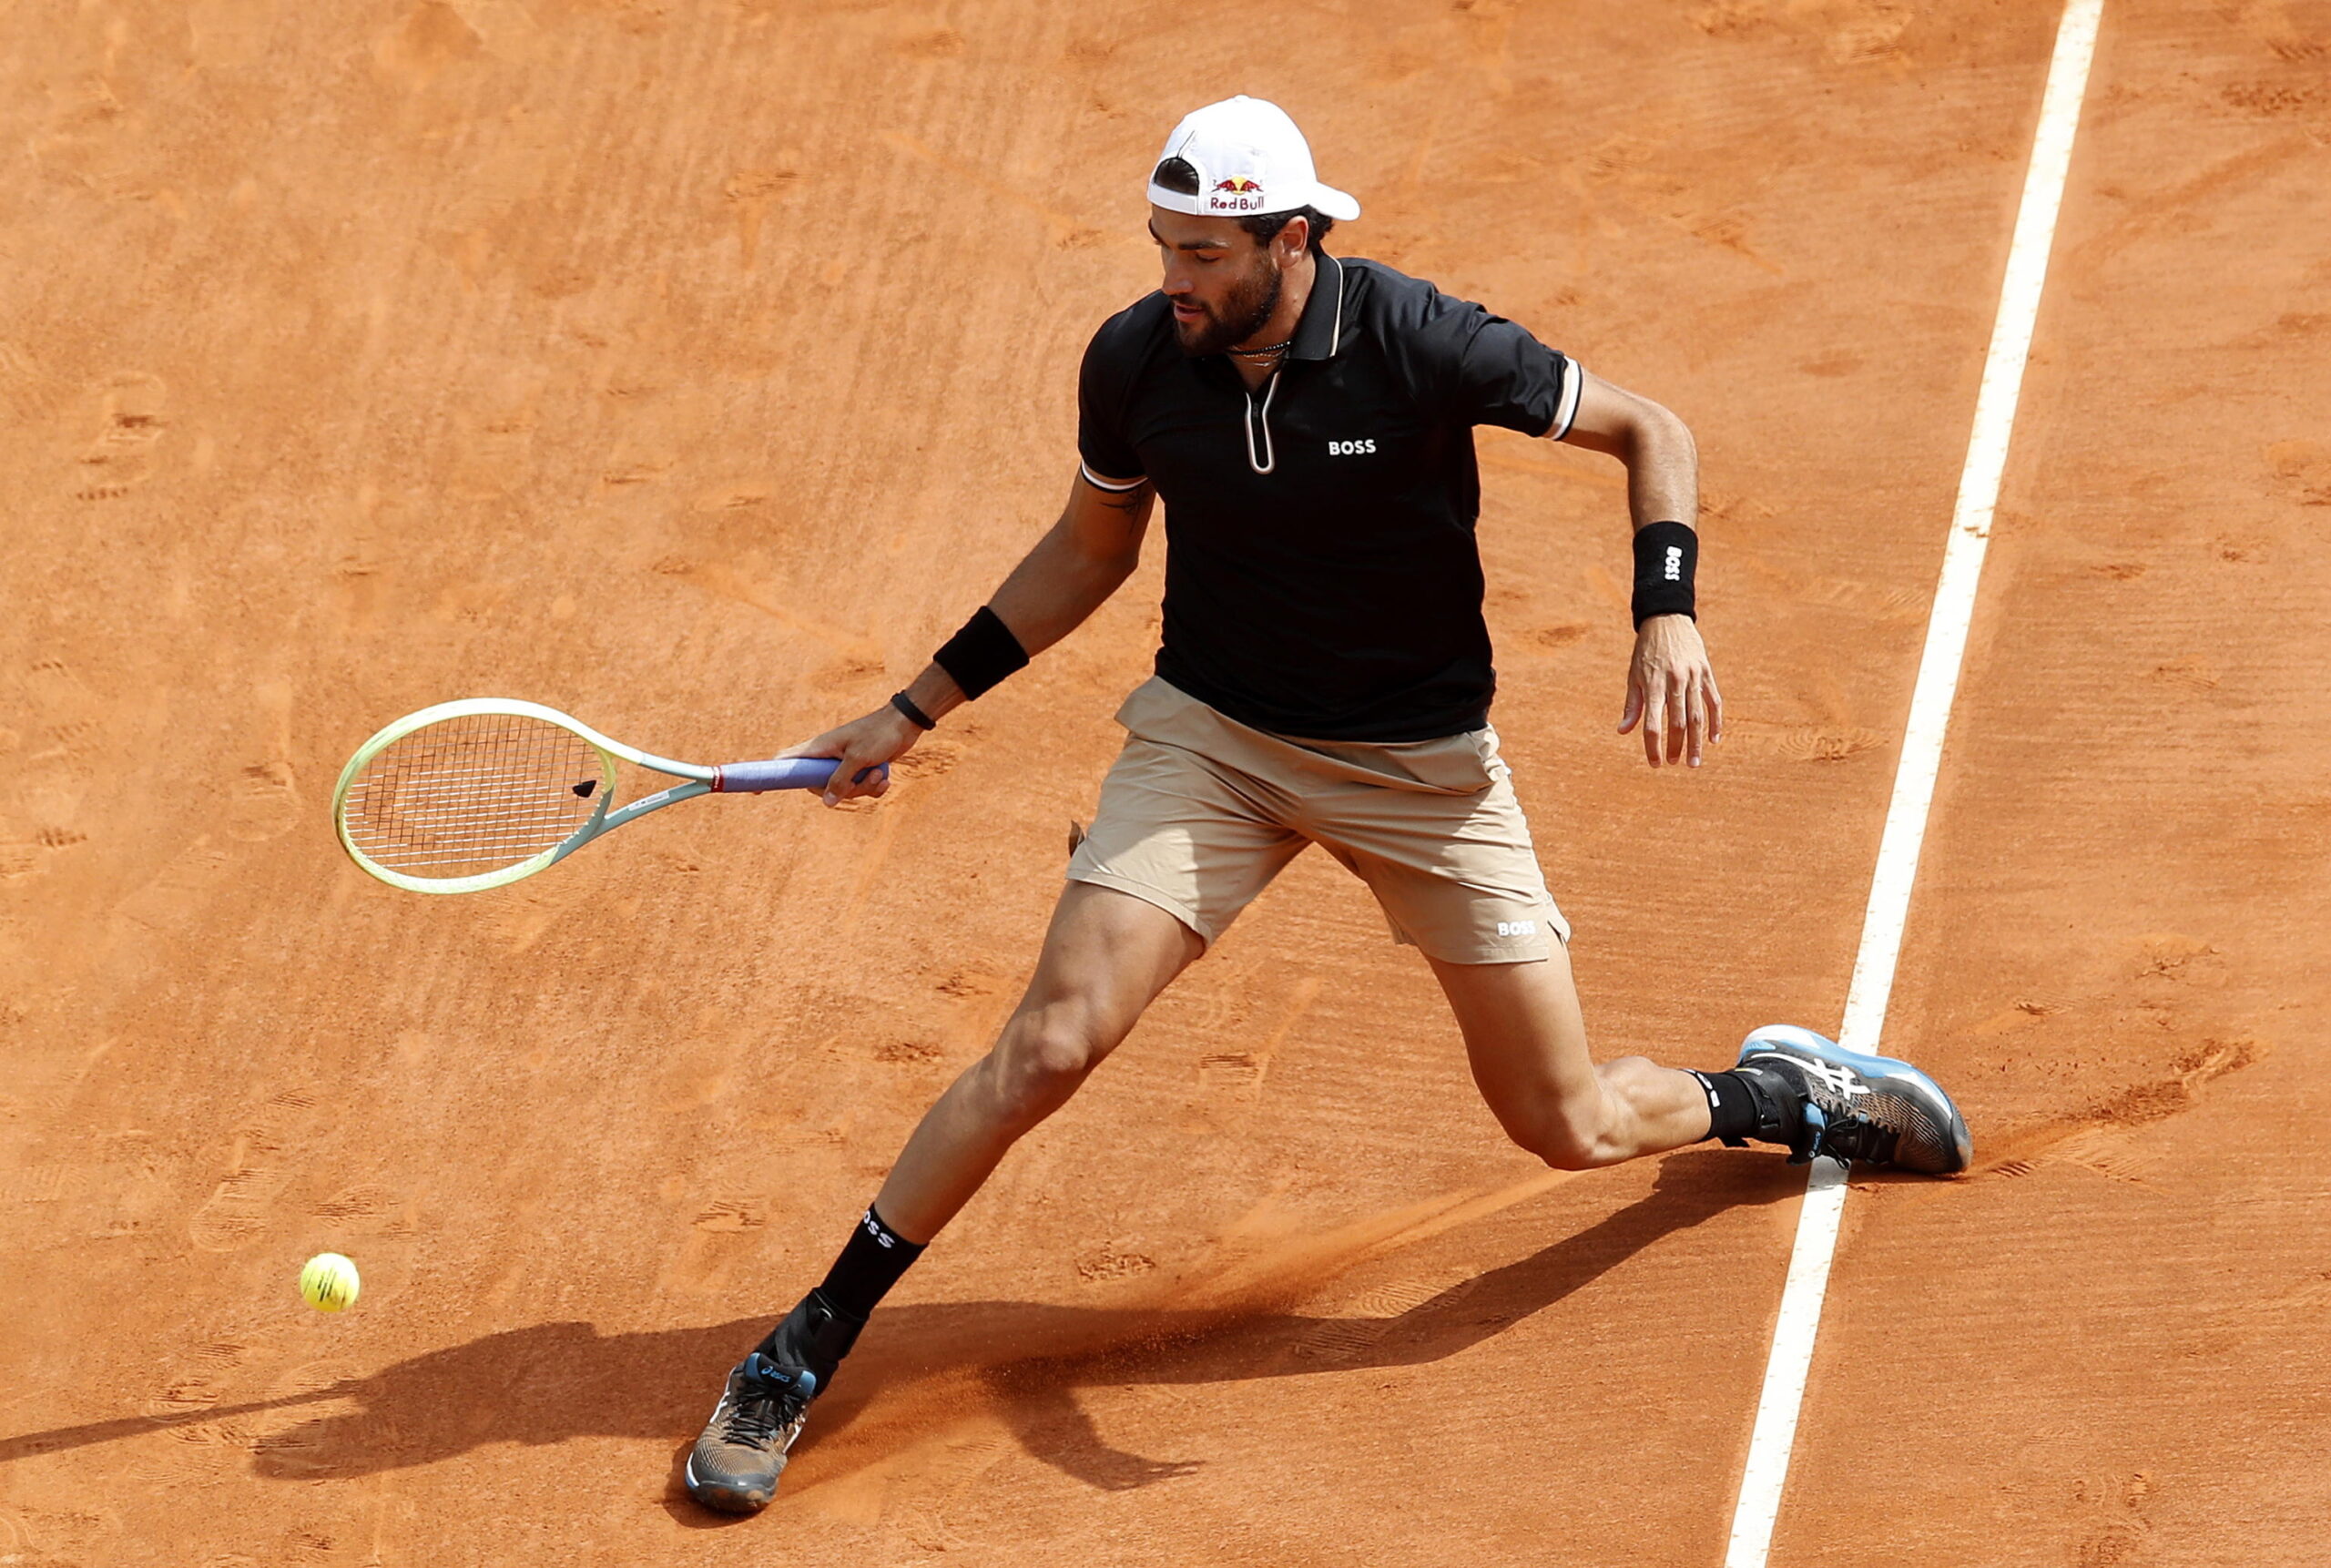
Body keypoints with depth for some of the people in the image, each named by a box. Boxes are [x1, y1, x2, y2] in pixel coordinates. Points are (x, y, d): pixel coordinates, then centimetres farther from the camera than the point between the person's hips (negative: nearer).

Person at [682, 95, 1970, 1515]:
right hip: (1209, 736, 1)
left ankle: (1767, 1091, 37)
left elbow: (1649, 431, -8)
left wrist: (1667, 619, -24)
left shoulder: (1421, 344, -20)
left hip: (1424, 761, -1)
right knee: (1048, 1048, -16)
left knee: (1571, 1129, 2)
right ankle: (801, 1357, -3)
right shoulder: (1133, 361, -10)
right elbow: (1089, 550, 9)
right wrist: (916, 709, 7)